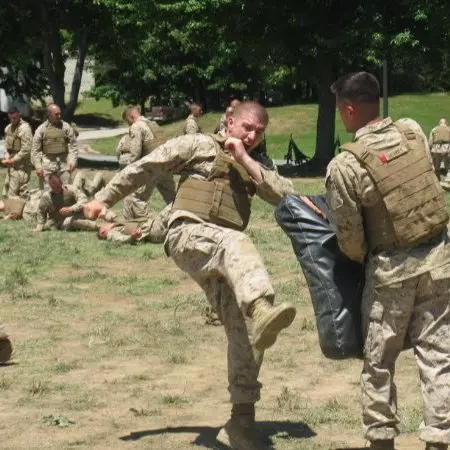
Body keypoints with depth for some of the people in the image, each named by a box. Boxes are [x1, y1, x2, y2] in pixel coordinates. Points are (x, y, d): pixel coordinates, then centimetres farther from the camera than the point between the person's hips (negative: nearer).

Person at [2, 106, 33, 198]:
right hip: (11, 165, 9)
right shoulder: (8, 128, 12)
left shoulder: (24, 128, -15)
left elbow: (26, 150, -18)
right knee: (6, 193, 12)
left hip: (21, 165, -9)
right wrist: (7, 157, -4)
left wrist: (12, 160, -15)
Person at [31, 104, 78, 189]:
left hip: (64, 162, 1)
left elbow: (73, 145, 6)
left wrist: (73, 161, -4)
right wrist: (37, 166, -6)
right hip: (47, 162, -1)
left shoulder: (66, 127, 4)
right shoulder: (41, 129, 0)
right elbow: (35, 150, 0)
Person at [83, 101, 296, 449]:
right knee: (236, 243, -39)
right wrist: (106, 198, 3)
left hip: (221, 256, 6)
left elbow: (286, 194, 8)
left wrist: (245, 161, 3)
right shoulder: (200, 146, 12)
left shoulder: (252, 169, 27)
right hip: (189, 235, -6)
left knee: (244, 331, -5)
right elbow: (147, 167, 8)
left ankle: (241, 420, 1)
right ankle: (262, 311, -68)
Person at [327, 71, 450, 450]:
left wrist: (361, 258, 10)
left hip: (392, 268, -4)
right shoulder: (414, 132, -5)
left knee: (379, 359, 13)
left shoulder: (345, 165, -18)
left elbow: (348, 236, -11)